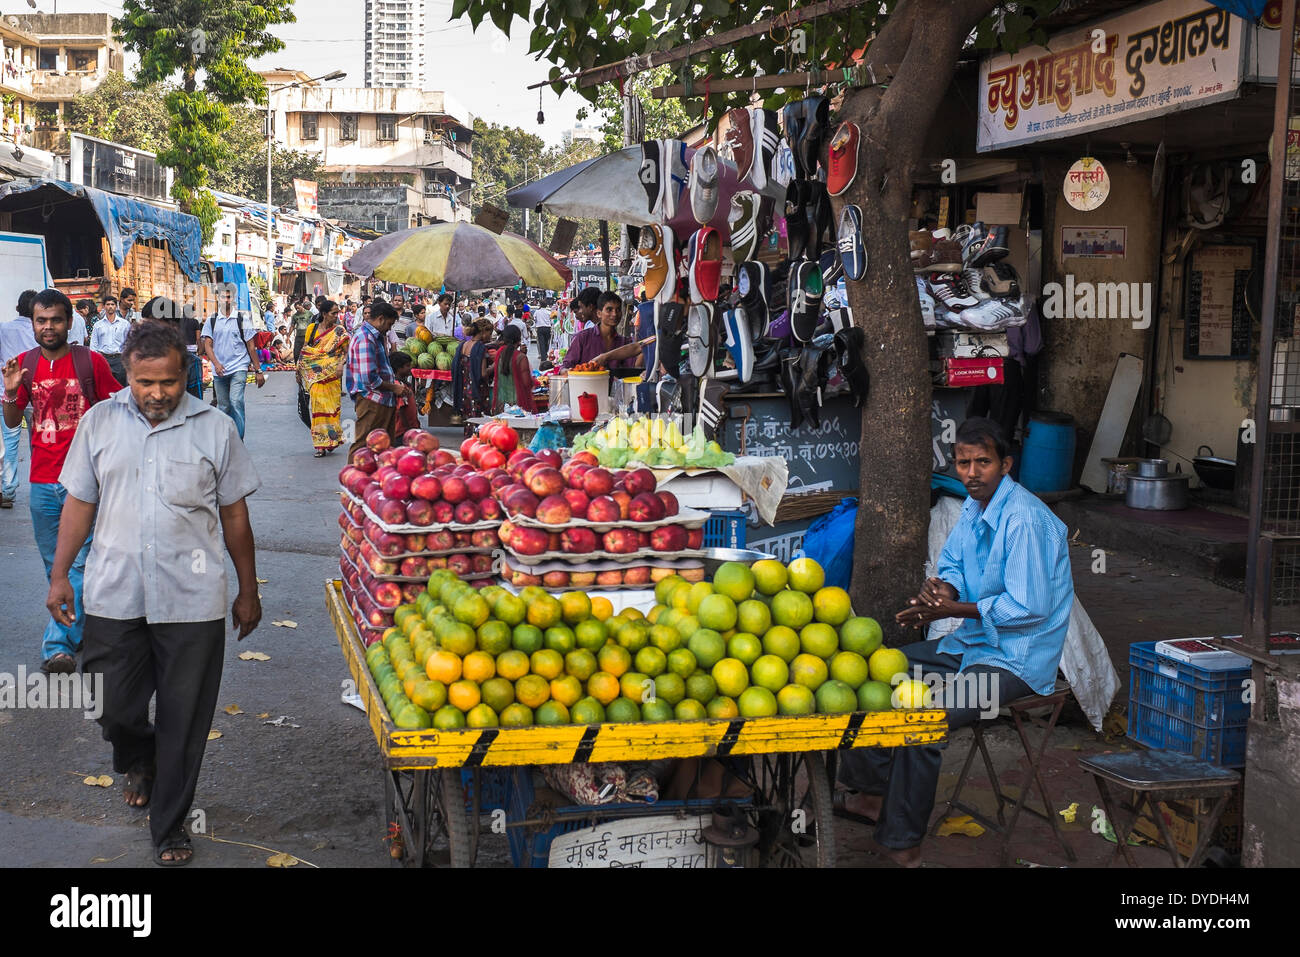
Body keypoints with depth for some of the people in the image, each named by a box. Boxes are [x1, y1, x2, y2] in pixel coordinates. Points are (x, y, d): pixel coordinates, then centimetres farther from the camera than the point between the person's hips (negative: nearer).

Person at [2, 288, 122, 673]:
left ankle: (58, 645, -8)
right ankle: (76, 633, 27)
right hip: (42, 481, 4)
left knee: (78, 564, -7)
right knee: (55, 567, 13)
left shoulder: (91, 361, -5)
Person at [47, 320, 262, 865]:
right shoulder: (100, 422, 4)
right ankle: (138, 760, 43)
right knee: (113, 707, 8)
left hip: (192, 600, -1)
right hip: (114, 596, 2)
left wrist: (248, 591, 8)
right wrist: (59, 575, 8)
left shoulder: (215, 429, 0)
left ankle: (170, 826, 23)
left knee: (183, 721, 5)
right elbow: (79, 503, 11)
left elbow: (234, 516, 5)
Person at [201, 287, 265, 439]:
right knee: (223, 407, 7)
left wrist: (258, 371, 4)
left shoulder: (242, 319, 4)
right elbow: (208, 345, 3)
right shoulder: (211, 321, 8)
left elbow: (251, 347, 6)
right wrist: (216, 363, -15)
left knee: (236, 402, -18)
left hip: (239, 368, -3)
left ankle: (238, 439, -16)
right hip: (219, 371, 3)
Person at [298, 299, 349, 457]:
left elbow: (346, 352, -2)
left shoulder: (339, 331, 2)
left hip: (332, 374, -1)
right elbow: (304, 350, 14)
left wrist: (341, 364, -20)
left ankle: (331, 439, 10)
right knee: (319, 405, -3)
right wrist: (300, 370, 12)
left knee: (331, 405, 0)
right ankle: (322, 445, 1)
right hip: (315, 375, 1)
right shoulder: (312, 328, 7)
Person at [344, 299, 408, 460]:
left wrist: (396, 385, 14)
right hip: (370, 400, -10)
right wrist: (394, 388, -10)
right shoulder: (365, 340, -16)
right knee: (364, 445, -7)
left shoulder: (376, 337, 19)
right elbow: (369, 379, -22)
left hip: (384, 401, 10)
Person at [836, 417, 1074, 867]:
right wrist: (943, 588, -7)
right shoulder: (975, 507, 8)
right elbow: (954, 566, 18)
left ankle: (901, 844, -13)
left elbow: (1030, 608, -24)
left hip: (1016, 660, -10)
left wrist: (955, 609, -22)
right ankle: (873, 792, 10)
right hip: (973, 643, 10)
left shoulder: (1024, 519, -22)